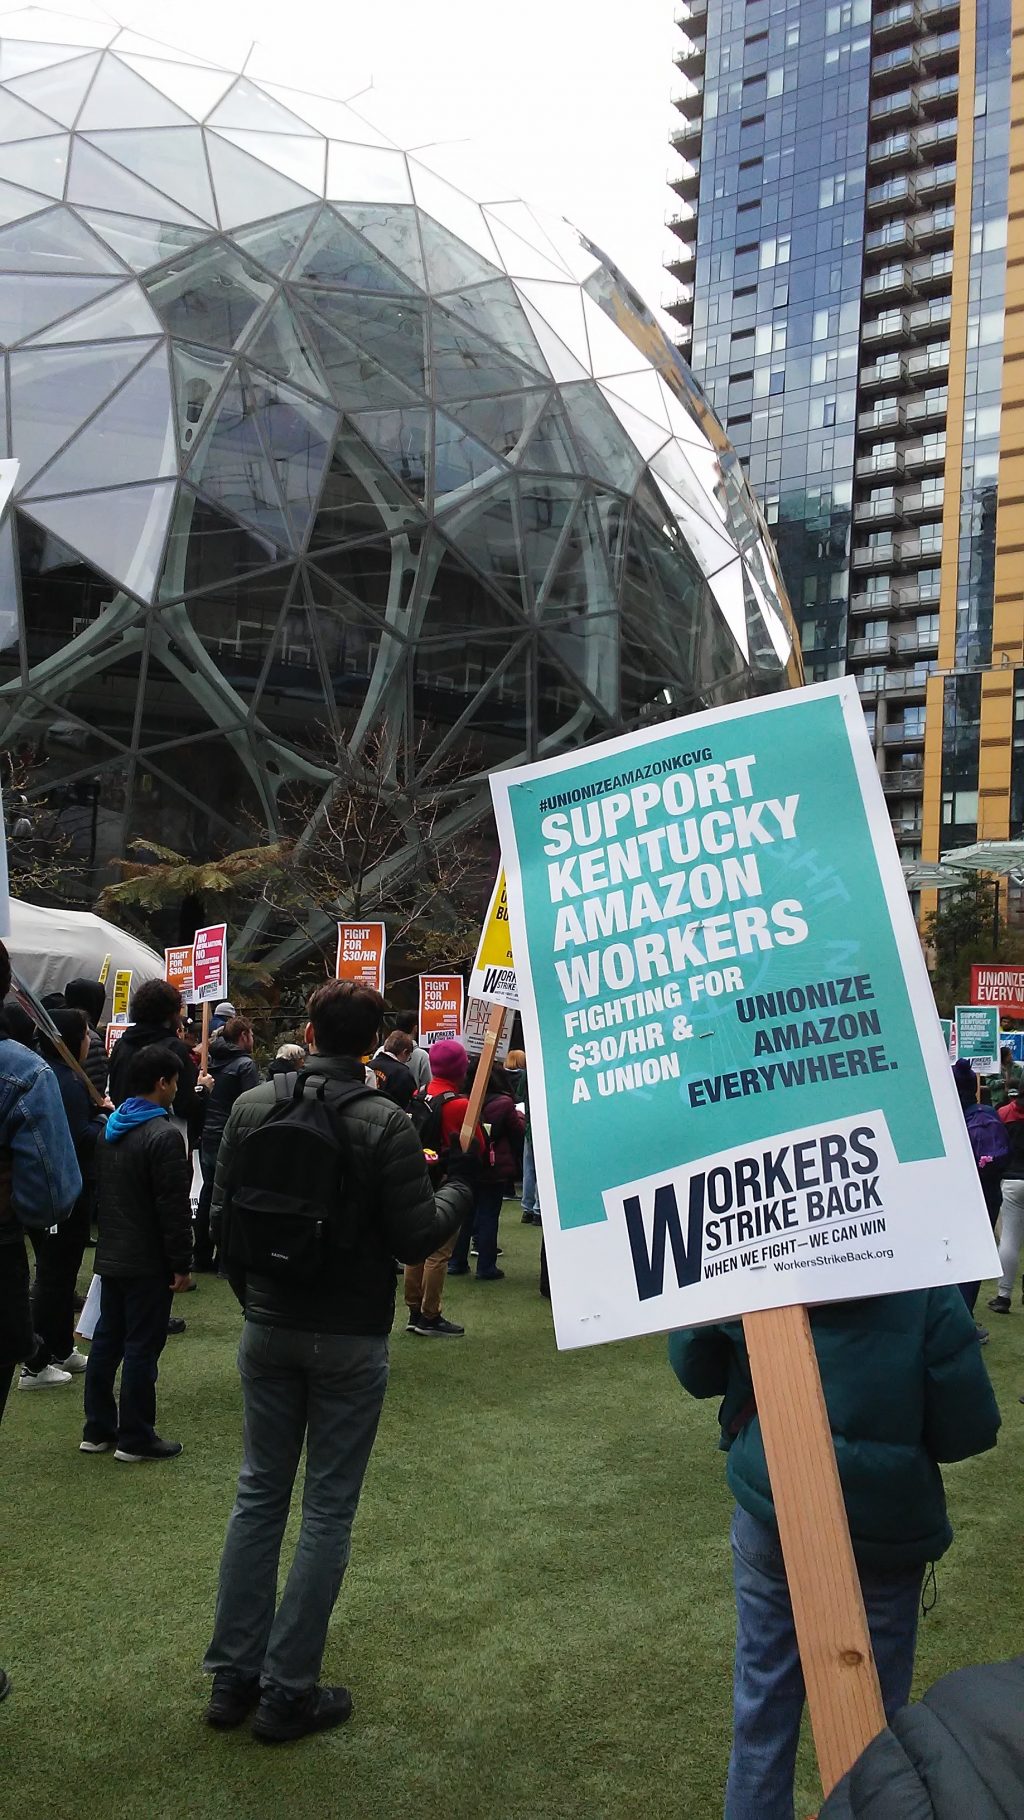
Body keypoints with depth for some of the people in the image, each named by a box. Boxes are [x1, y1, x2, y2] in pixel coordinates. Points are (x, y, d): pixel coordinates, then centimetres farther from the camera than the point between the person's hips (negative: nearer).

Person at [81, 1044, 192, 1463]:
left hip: (111, 1255, 9)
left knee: (106, 1341, 15)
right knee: (141, 1349, 0)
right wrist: (181, 1263, -14)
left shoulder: (111, 1128, 8)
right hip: (148, 1263, -9)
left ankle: (98, 1429, 24)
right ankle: (135, 1439, 8)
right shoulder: (163, 1136, -20)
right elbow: (174, 1208, -20)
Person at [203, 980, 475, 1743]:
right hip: (350, 1339, -4)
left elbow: (223, 1215, 5)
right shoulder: (386, 1123, -16)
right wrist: (461, 1182, 2)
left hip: (268, 1331, 4)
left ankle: (233, 1675, 23)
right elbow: (414, 1237, -15)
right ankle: (288, 1692, 14)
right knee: (328, 1509, 7)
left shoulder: (251, 1107, -3)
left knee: (259, 1495, 16)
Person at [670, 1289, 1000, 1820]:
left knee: (763, 1698, 18)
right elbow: (969, 1431, -12)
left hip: (769, 1512, 2)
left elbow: (693, 1370, 3)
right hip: (886, 1530, -2)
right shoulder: (927, 1284, -18)